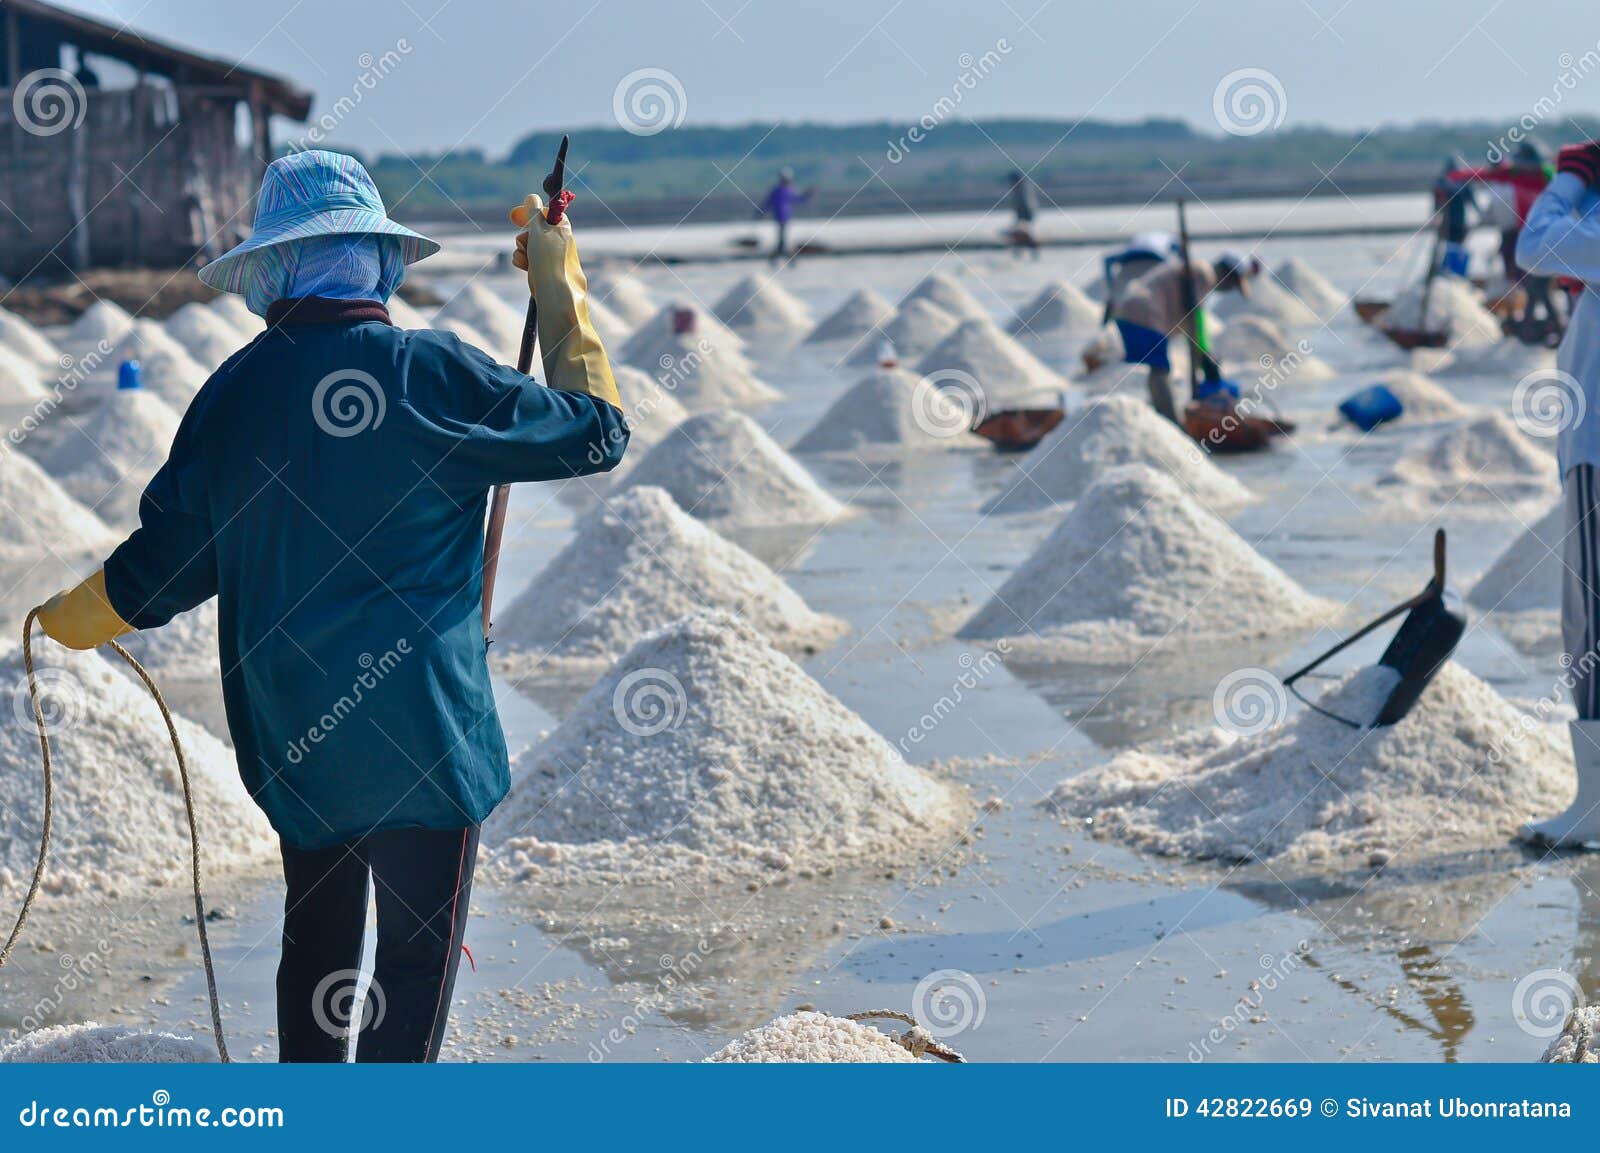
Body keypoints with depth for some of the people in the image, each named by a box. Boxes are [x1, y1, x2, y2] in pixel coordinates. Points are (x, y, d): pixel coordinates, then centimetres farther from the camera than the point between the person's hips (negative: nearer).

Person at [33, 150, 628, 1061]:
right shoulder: (431, 373, -13)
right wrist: (561, 287, 9)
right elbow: (595, 432, -1)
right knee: (419, 954, 0)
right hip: (420, 733, -6)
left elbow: (158, 572, 8)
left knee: (316, 944, 19)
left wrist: (63, 620, 29)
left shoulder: (231, 394, 2)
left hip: (289, 738, 6)